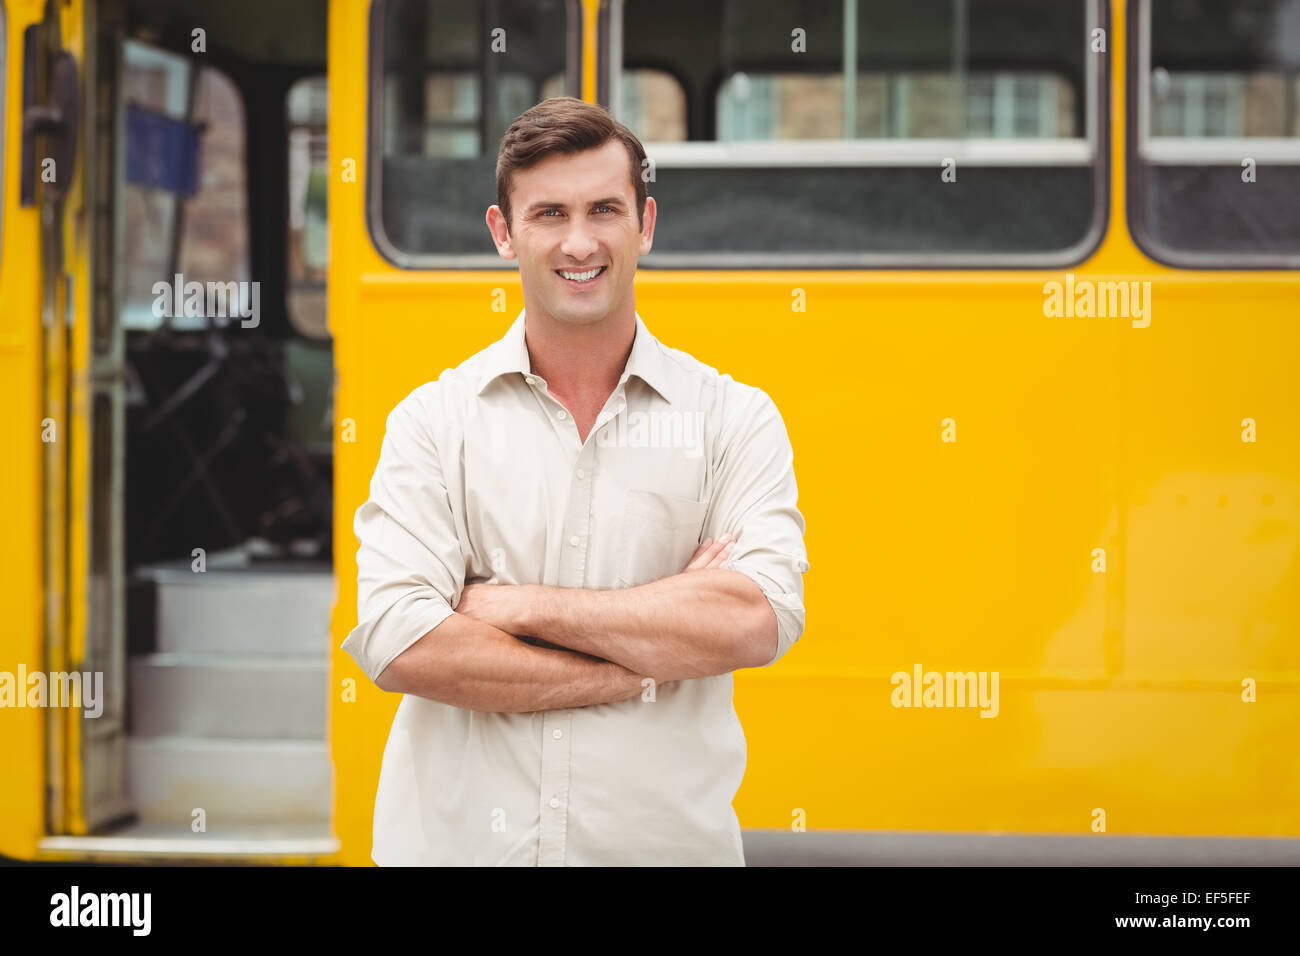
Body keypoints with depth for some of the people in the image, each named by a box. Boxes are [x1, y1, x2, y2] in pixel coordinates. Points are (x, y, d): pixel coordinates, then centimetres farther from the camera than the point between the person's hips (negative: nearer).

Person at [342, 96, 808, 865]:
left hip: (669, 839, 0)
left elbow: (759, 621, -15)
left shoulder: (733, 418, 0)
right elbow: (395, 643, -13)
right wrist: (646, 667, -14)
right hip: (457, 839, 0)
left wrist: (520, 605, -14)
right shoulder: (434, 420, 0)